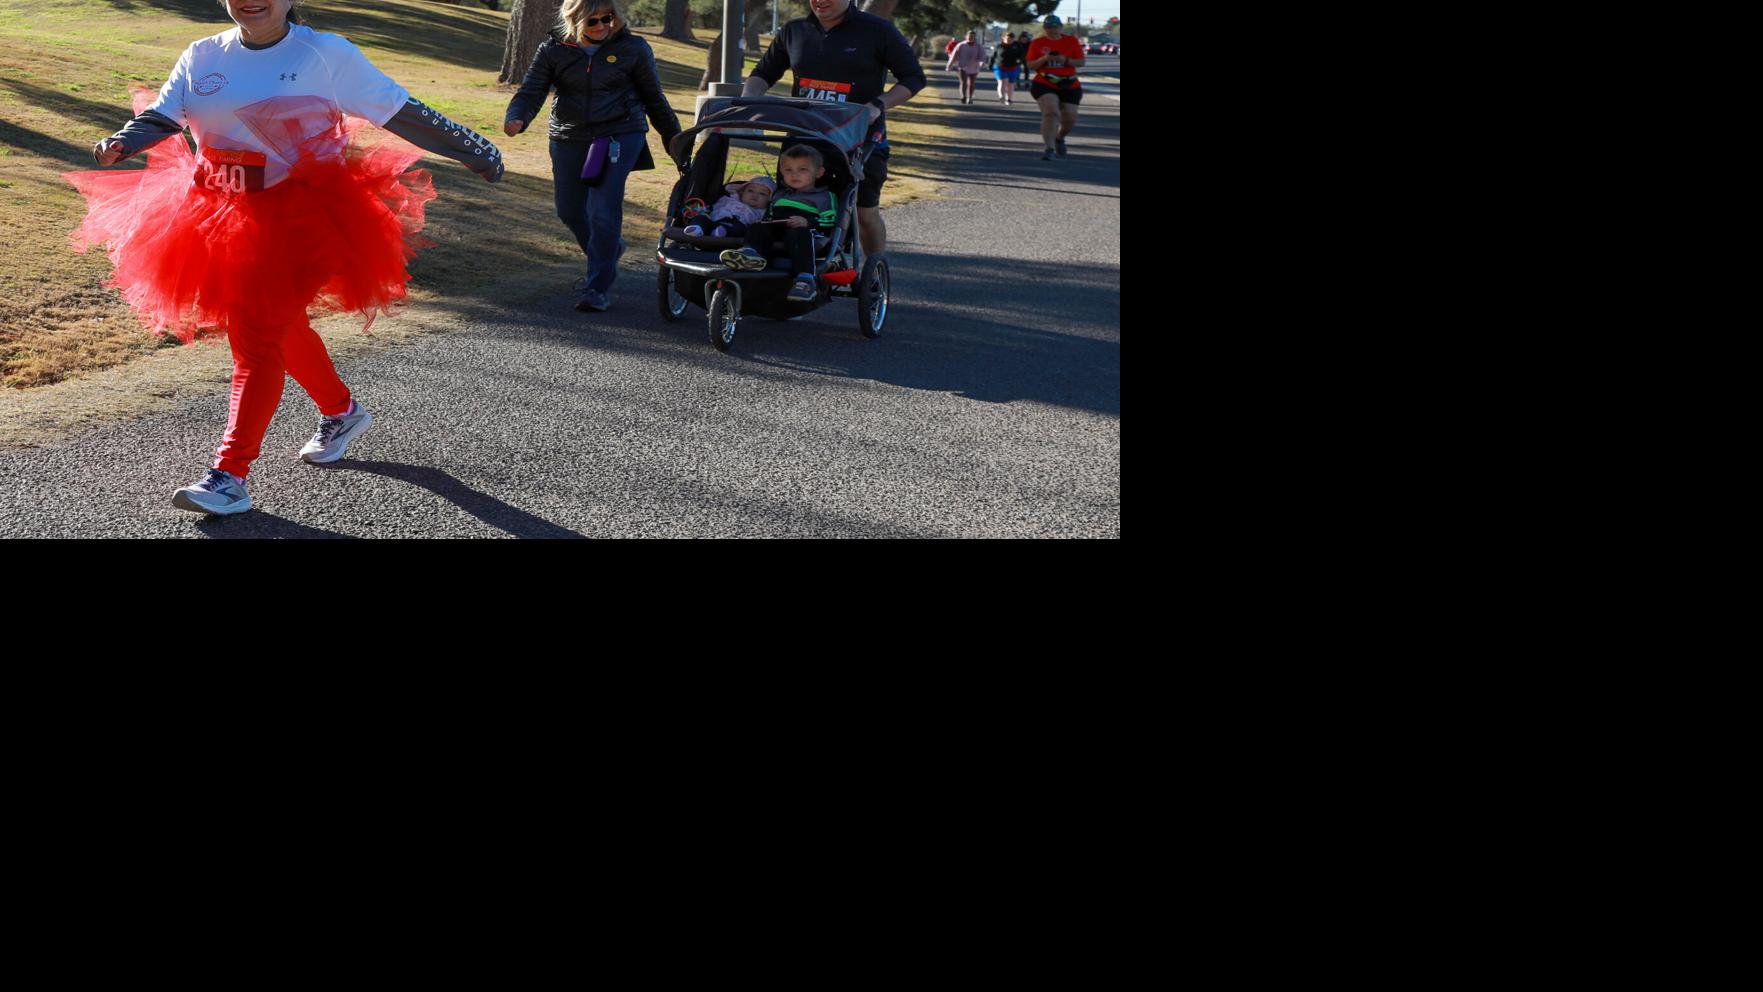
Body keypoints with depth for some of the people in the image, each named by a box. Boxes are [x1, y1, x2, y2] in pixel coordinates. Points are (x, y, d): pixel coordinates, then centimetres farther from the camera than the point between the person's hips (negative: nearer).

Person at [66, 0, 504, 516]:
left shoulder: (327, 55, -7)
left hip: (301, 218, -6)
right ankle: (341, 410, 45)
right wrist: (120, 142, -21)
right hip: (225, 216, 6)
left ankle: (230, 475, -10)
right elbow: (158, 117, 1)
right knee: (280, 328, 20)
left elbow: (402, 114, -3)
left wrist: (472, 149, 0)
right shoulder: (203, 58, 5)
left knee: (258, 340, -12)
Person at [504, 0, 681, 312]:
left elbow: (654, 98, 7)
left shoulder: (633, 49, -2)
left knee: (603, 210, -14)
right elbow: (531, 92, -6)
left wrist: (674, 139, 12)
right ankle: (608, 250, 42)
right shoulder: (554, 50, 0)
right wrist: (516, 120, -27)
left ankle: (598, 287, -3)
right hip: (569, 139, 3)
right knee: (570, 210, 11)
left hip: (619, 136, -3)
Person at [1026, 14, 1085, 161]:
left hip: (1070, 86, 2)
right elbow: (1030, 66, 1)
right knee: (1051, 113, -25)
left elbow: (1081, 62, 1)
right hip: (1044, 85, -2)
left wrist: (1066, 60, -17)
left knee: (1070, 119, 5)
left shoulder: (1071, 41, 3)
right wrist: (1044, 59, -18)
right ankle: (1049, 149, -28)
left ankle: (1059, 138, 38)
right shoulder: (1037, 43, 2)